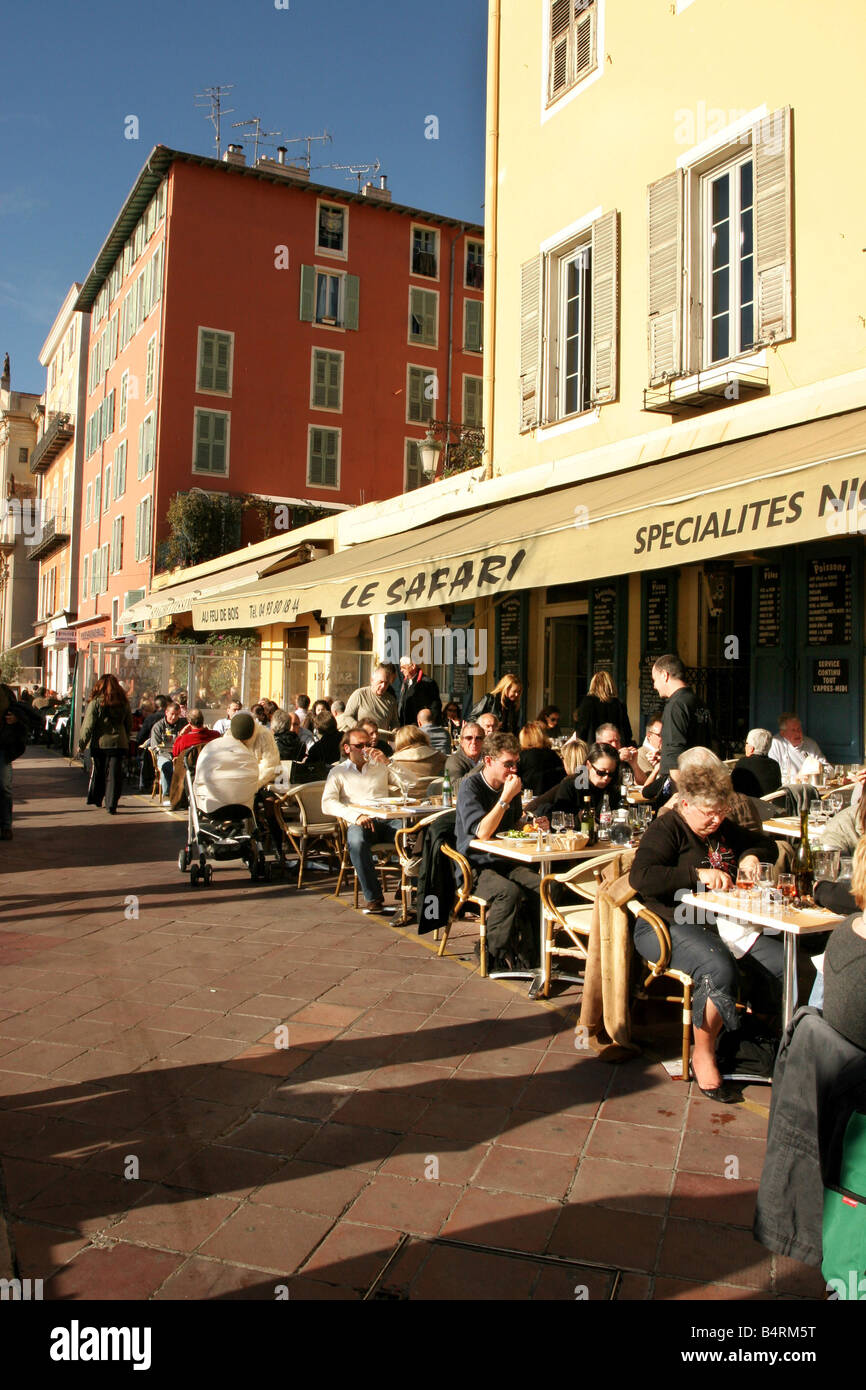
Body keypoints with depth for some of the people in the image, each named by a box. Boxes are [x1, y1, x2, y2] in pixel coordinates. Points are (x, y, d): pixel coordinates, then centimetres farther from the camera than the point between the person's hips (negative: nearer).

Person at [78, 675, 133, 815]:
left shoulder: (96, 703, -6)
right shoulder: (124, 703, 3)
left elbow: (88, 726, -7)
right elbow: (129, 726, 11)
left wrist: (81, 744, 0)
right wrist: (126, 740, 23)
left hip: (99, 743, -1)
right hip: (118, 743, 1)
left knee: (98, 772, 17)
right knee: (114, 774, 0)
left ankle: (95, 799, 33)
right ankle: (111, 805, -6)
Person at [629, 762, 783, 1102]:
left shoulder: (723, 829, 17)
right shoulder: (666, 829, -6)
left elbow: (767, 844, 32)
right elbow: (640, 876, -22)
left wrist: (752, 855, 7)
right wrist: (698, 874, -24)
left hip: (723, 924, 7)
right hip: (671, 928, -7)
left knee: (780, 961, -16)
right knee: (720, 970, -35)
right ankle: (703, 1055, -14)